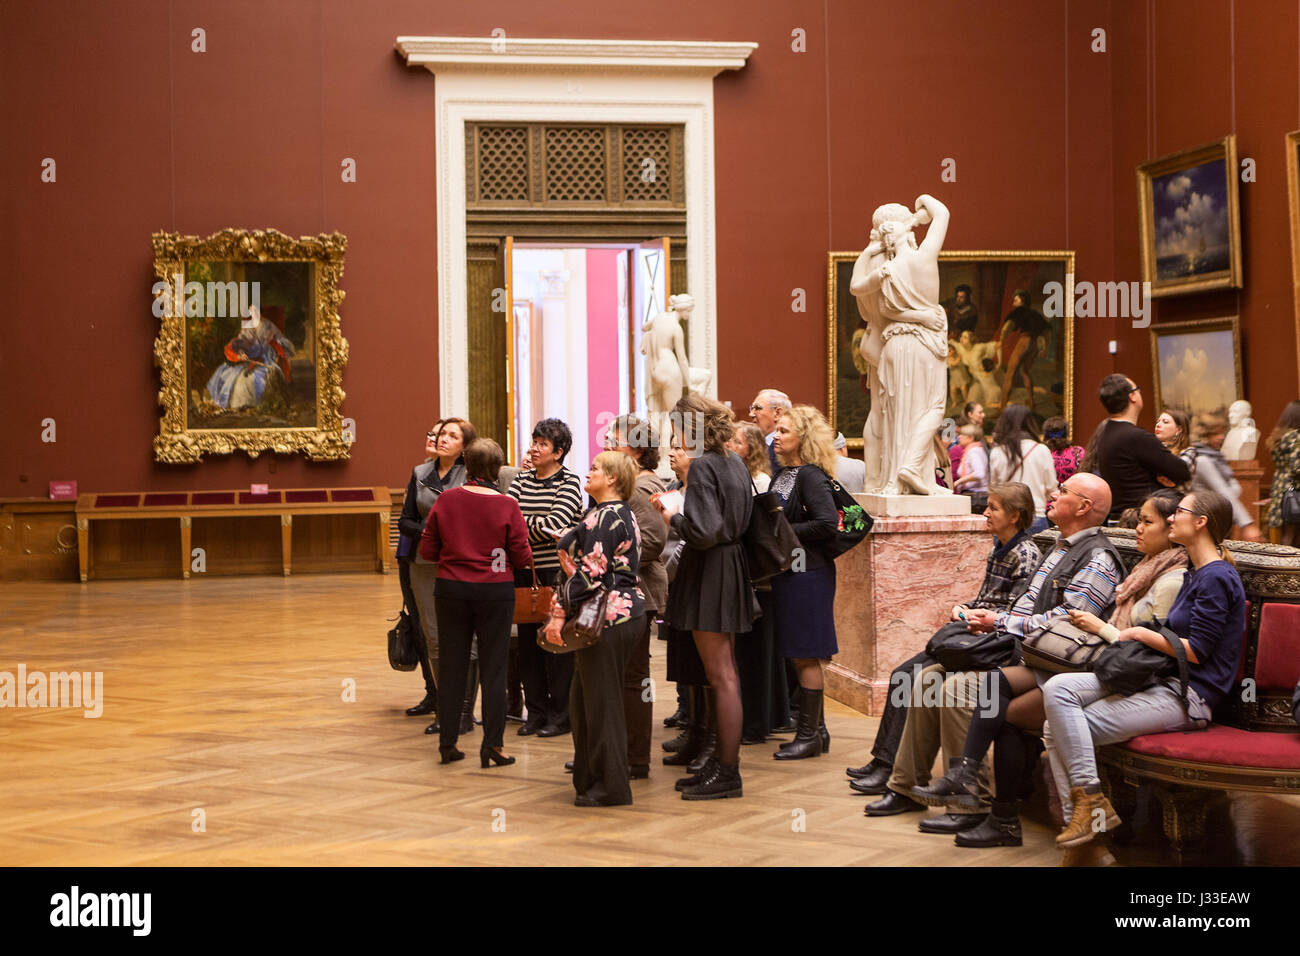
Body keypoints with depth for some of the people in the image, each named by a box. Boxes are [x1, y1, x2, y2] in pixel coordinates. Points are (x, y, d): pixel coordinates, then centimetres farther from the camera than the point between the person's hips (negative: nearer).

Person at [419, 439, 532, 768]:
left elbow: (427, 550, 1)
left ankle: (447, 742, 15)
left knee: (451, 665, 10)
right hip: (495, 592, -2)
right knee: (493, 669, 5)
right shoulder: (507, 506, -10)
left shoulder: (446, 500, -4)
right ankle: (492, 744, 5)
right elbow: (522, 557, -7)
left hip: (452, 590, 2)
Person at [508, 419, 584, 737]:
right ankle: (536, 713, 18)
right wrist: (540, 527, -15)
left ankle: (561, 715, 9)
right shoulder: (522, 479, 10)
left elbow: (555, 523, -16)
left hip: (556, 571, -5)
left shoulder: (569, 482, -5)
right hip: (525, 570, 5)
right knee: (528, 642, 8)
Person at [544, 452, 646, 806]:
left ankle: (609, 786, 5)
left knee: (601, 700, -2)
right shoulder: (622, 514, 15)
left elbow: (589, 571, -20)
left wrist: (560, 611, -18)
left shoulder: (605, 517, -15)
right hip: (625, 610, 10)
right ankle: (589, 777, 23)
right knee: (583, 699, 16)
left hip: (608, 617, -10)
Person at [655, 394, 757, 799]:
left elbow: (704, 530, -24)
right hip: (733, 565, 10)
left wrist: (674, 516, -7)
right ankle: (725, 761, 23)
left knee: (720, 676, -5)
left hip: (709, 573, -10)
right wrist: (682, 510, 17)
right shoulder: (734, 463, 10)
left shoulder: (702, 467, -18)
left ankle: (727, 773, -1)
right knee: (727, 672, 15)